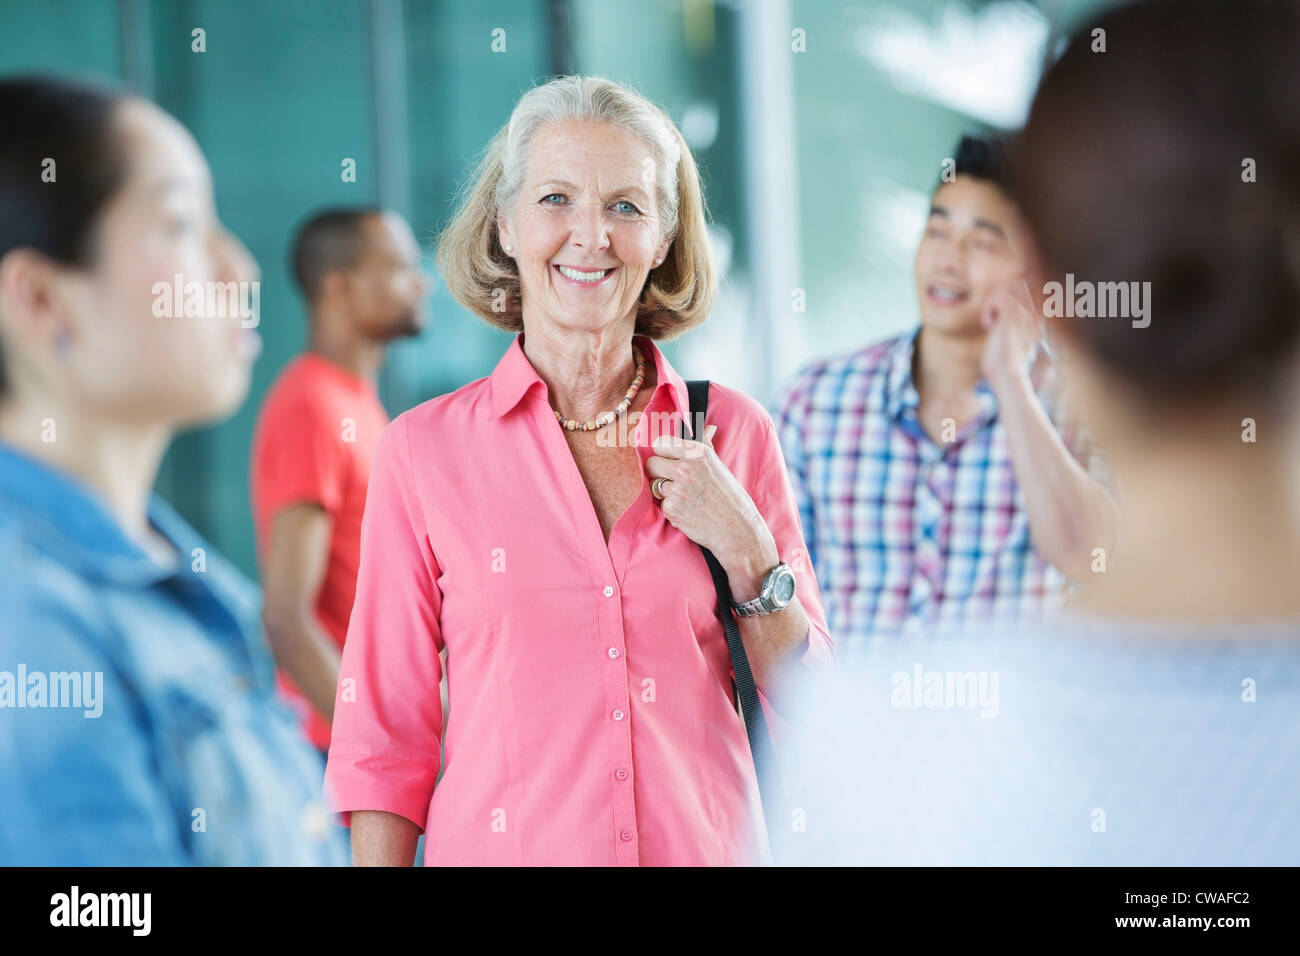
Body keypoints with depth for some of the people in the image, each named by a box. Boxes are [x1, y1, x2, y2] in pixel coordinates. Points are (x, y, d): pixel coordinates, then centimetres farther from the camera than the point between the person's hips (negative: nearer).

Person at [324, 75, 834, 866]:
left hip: (708, 845, 2)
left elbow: (812, 720, 2)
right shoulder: (425, 449, -6)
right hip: (503, 845, -2)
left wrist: (746, 553, -11)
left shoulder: (733, 433, -1)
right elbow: (385, 735, -3)